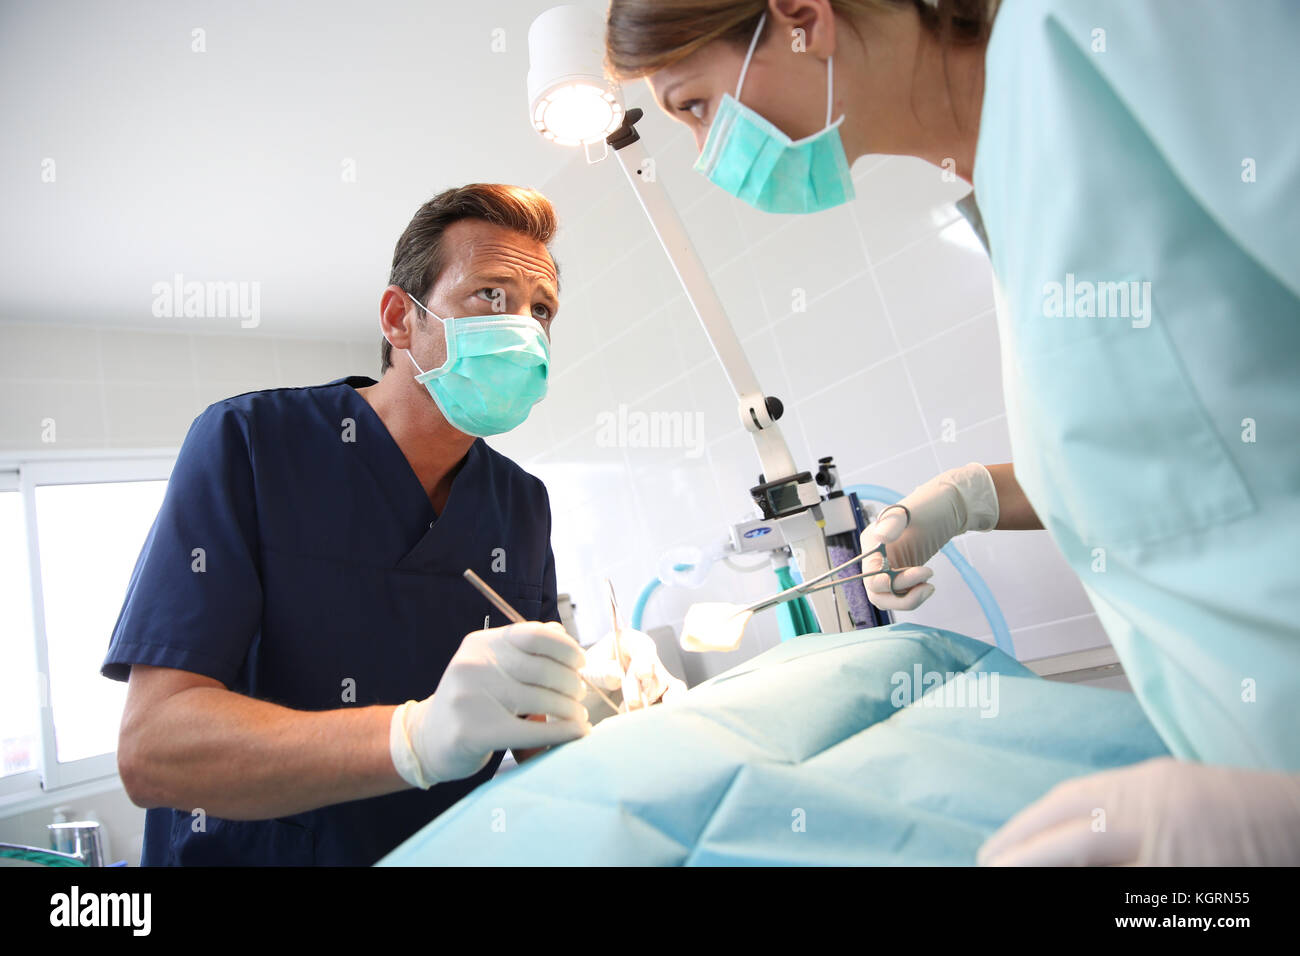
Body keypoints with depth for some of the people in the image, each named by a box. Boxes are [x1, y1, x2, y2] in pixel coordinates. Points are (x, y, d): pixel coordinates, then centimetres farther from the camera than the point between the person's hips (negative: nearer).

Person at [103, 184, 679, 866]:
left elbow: (528, 745, 4)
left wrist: (584, 697, -18)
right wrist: (420, 737, -33)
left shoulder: (523, 503, 3)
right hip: (250, 850, -2)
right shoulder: (247, 443, -12)